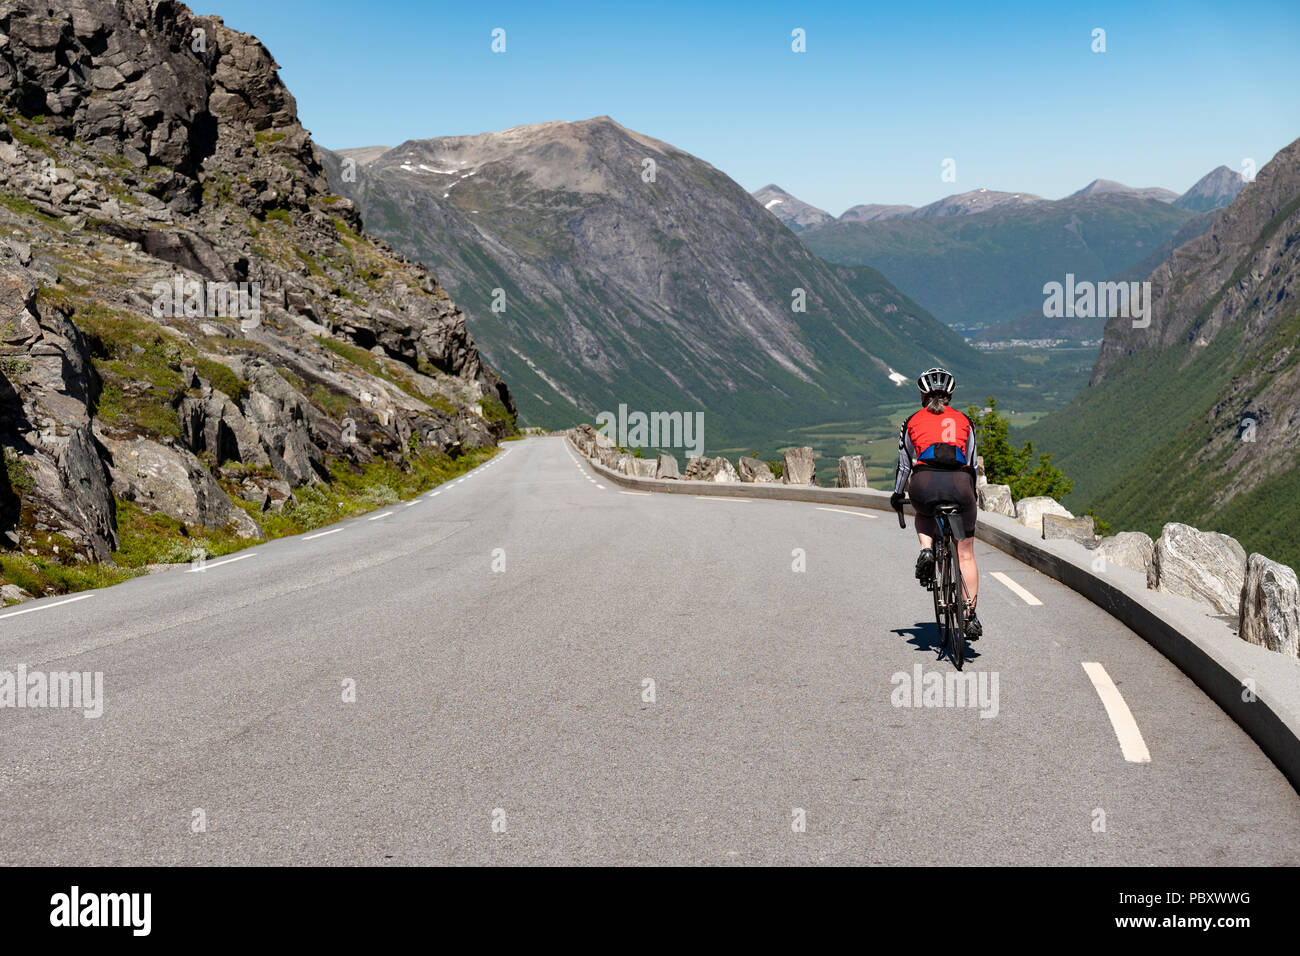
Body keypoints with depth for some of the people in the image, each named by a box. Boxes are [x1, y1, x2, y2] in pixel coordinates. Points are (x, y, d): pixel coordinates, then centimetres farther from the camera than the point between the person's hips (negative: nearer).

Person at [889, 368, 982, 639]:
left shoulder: (913, 421, 19)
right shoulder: (964, 421, 22)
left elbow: (904, 464, 22)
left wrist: (896, 495, 36)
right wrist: (972, 496, 39)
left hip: (925, 482, 0)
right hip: (959, 483, 1)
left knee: (924, 514, 37)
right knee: (966, 554, 12)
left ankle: (926, 549, 8)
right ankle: (970, 616, 7)